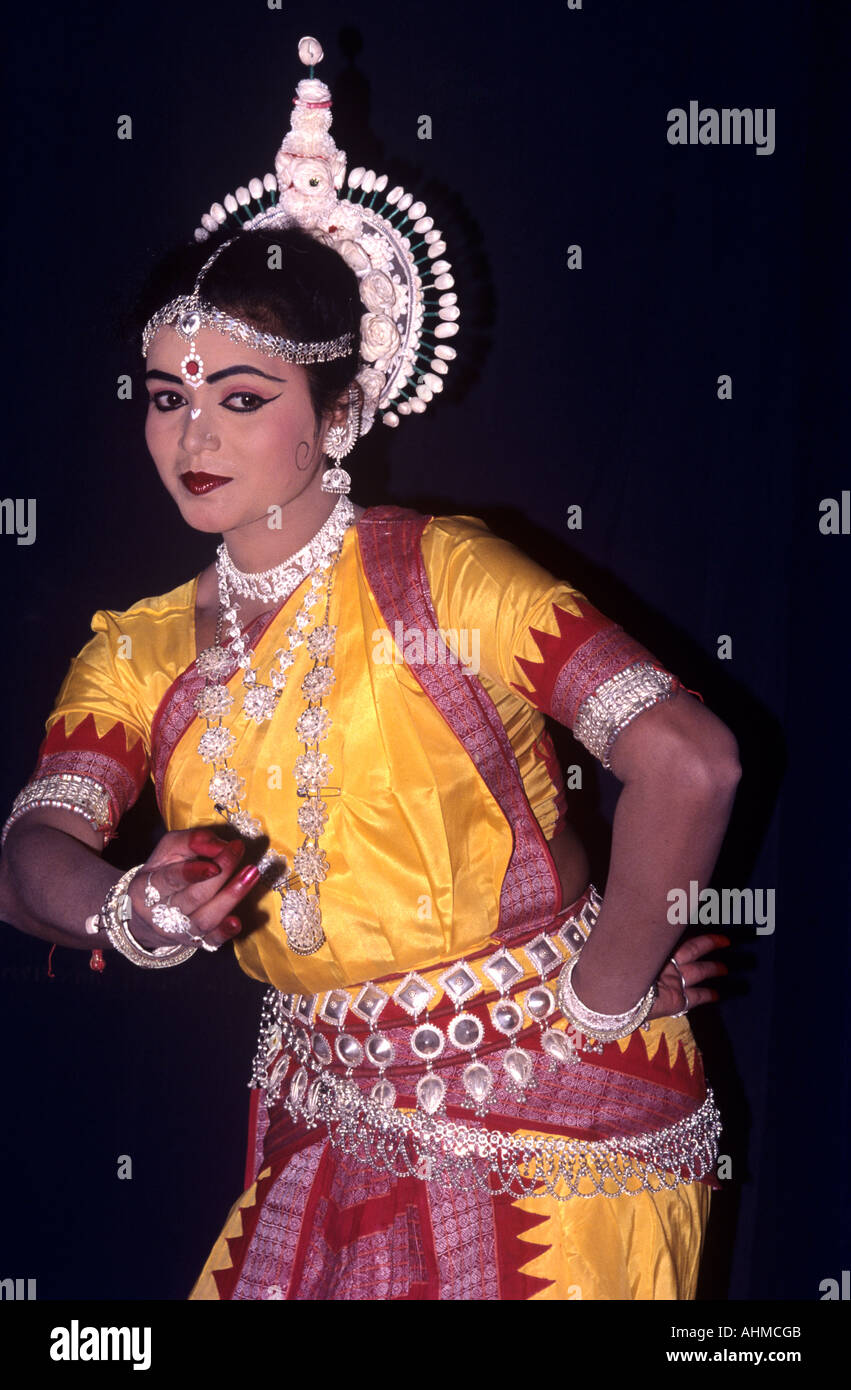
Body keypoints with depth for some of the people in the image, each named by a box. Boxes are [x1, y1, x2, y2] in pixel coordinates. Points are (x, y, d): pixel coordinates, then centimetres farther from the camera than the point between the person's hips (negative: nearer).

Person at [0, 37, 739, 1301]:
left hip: (554, 1139, -4)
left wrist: (605, 994, -15)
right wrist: (131, 911, -34)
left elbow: (689, 759, -24)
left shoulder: (442, 577, -15)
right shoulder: (141, 654, 3)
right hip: (337, 1134, 5)